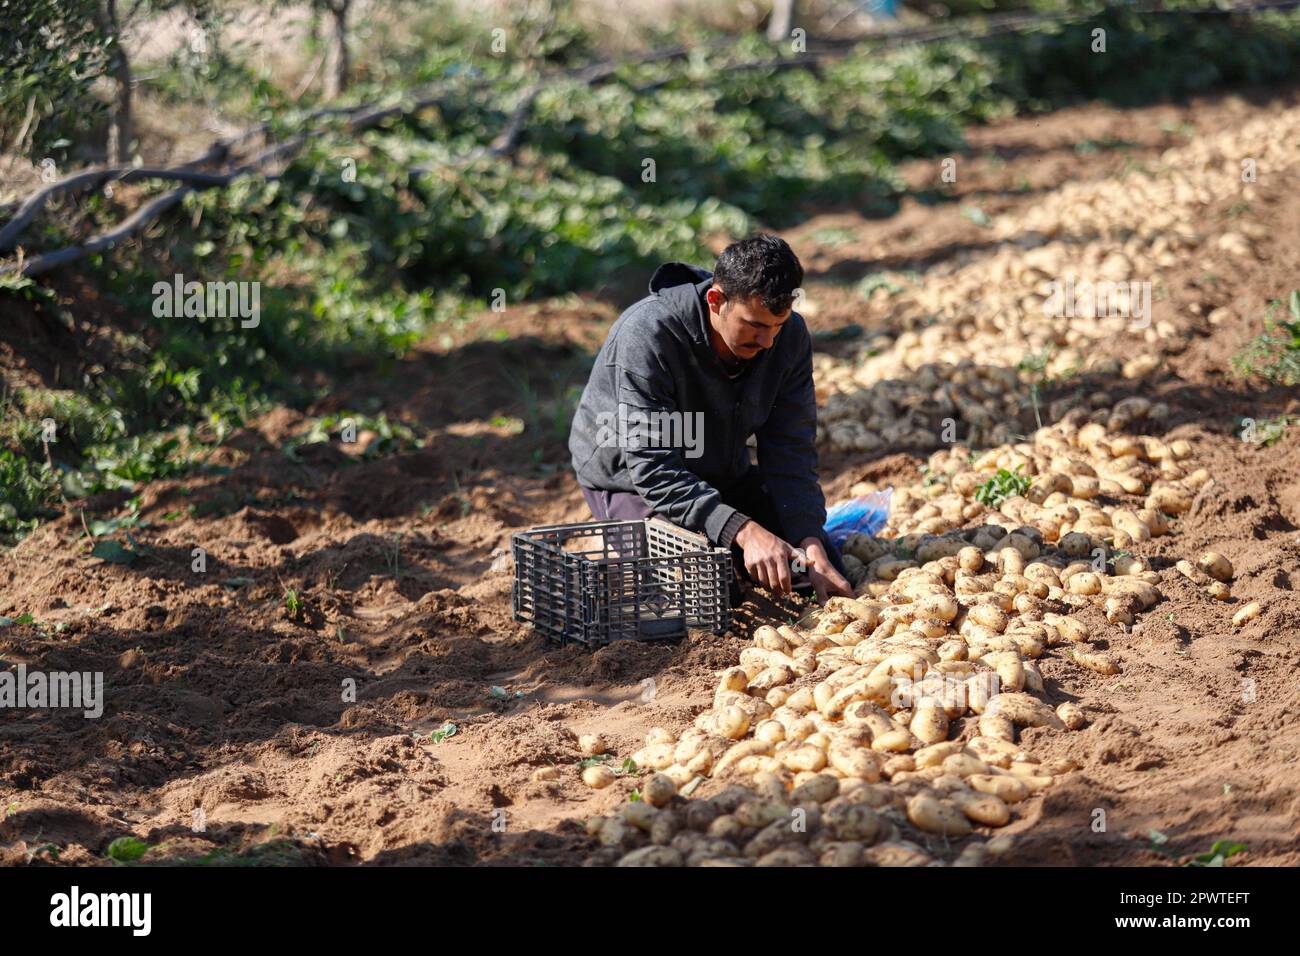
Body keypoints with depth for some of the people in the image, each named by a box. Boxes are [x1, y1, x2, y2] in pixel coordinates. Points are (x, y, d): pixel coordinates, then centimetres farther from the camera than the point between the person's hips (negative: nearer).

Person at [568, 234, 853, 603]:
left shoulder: (790, 335, -17)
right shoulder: (647, 334, -34)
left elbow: (791, 451, -13)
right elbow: (652, 467, -36)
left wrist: (811, 544, -28)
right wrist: (744, 531, -46)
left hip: (724, 475, 6)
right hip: (630, 478, -5)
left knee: (827, 567, -3)